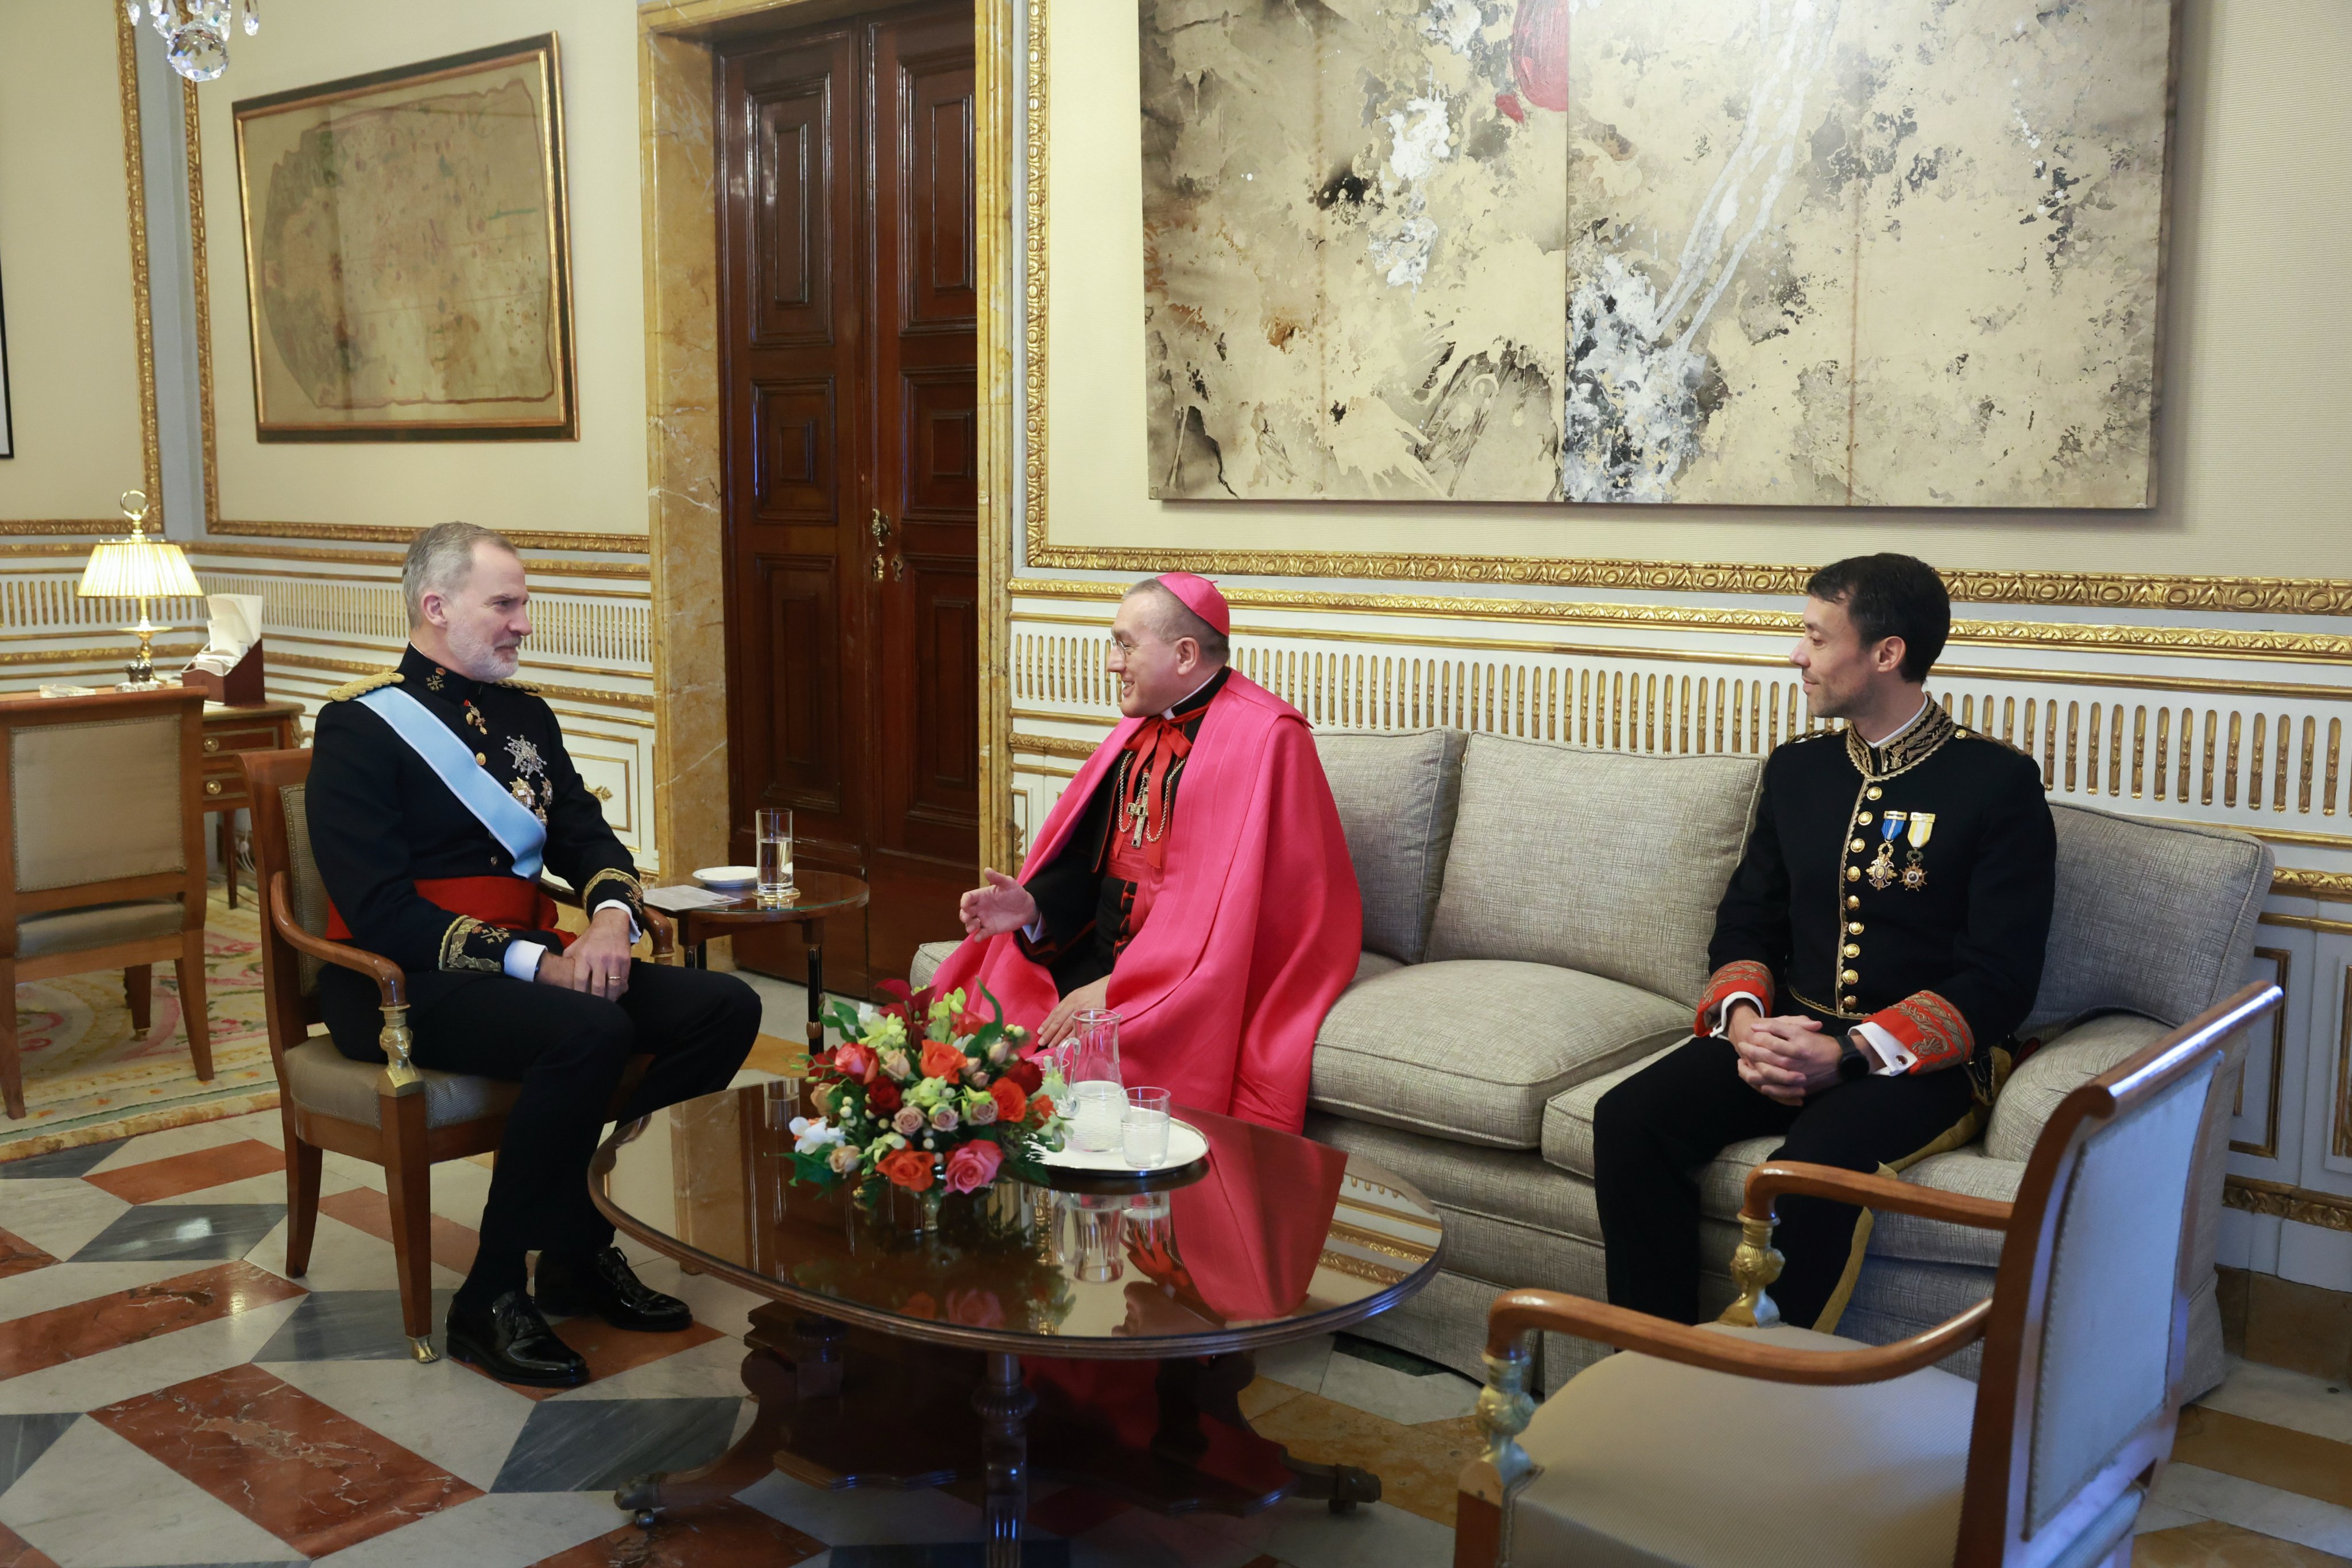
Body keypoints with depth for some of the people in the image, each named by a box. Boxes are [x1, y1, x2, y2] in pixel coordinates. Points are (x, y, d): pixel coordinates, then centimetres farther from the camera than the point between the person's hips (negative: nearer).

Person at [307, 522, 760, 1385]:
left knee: (725, 1008, -11)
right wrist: (533, 962, -23)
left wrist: (612, 916, -12)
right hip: (403, 985, -7)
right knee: (592, 1034, -35)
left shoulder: (525, 715, 15)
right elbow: (378, 910, -16)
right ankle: (491, 1299, -18)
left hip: (534, 962, 7)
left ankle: (584, 1249, -1)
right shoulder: (359, 726, -7)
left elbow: (585, 834, 13)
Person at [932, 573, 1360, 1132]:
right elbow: (1092, 855, 15)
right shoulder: (1141, 728, 12)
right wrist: (1034, 905, -6)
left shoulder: (1264, 738, -14)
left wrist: (1119, 989, -21)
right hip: (1104, 952, 8)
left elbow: (1232, 906, -20)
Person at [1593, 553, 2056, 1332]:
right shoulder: (1797, 769, 15)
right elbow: (1746, 923, 16)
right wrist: (1745, 1021, -7)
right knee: (1628, 1118, -21)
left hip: (1923, 1060, -5)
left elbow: (1999, 981, -9)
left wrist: (1849, 1054, -20)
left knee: (1811, 1164, -36)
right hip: (1788, 1035, 5)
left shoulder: (1998, 783, -4)